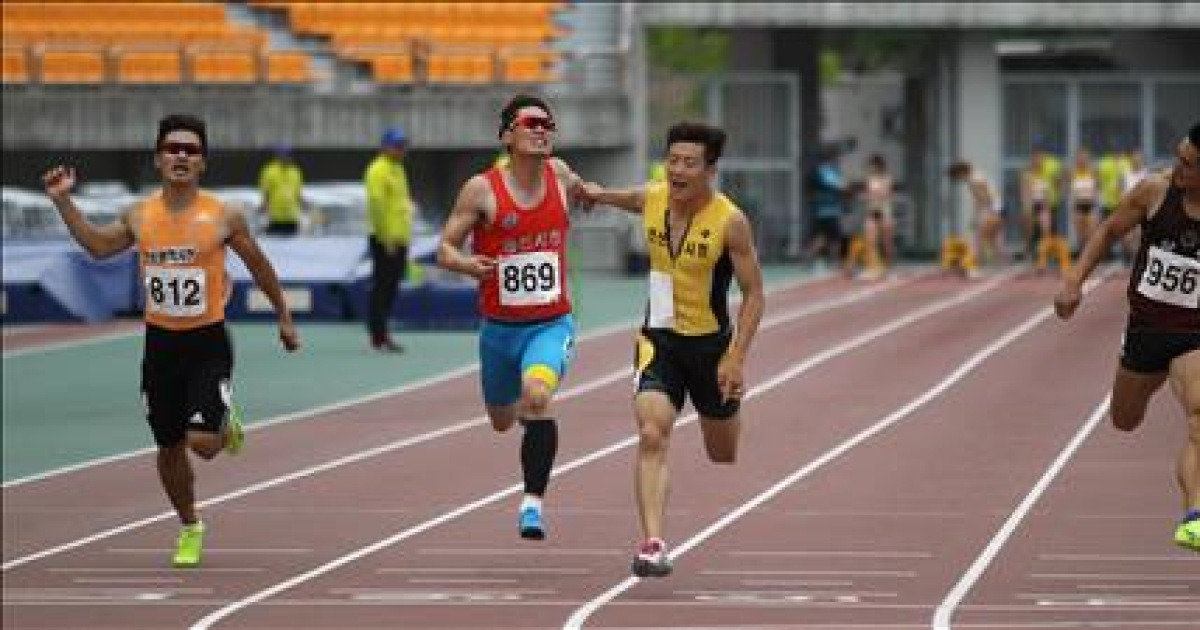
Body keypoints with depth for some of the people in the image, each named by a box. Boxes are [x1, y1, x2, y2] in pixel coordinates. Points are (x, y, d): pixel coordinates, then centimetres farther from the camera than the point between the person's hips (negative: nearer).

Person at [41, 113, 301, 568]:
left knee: (201, 442, -17)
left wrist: (284, 318, 13)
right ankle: (190, 528, 35)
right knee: (169, 448, 12)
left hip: (208, 343, -3)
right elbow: (97, 245, 17)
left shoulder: (223, 217, -8)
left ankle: (226, 424, 20)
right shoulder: (139, 216, 0)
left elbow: (259, 267, 5)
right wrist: (63, 202, 8)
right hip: (159, 343, 3)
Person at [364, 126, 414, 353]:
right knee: (382, 287, -6)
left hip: (399, 239, 9)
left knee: (391, 287, 11)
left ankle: (381, 333, 16)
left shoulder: (398, 170, 19)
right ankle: (379, 337, -5)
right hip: (385, 240, -9)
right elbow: (377, 205, -18)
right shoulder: (378, 171, -11)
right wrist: (387, 237, -20)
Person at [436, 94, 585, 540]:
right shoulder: (481, 190, -11)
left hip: (551, 323, -1)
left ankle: (532, 503, -19)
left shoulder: (558, 174, -2)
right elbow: (445, 249, -10)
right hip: (499, 327, 1)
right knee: (502, 421, 19)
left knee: (537, 397, -30)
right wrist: (466, 263, -28)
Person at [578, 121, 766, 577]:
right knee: (651, 437, -21)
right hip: (659, 339, 2)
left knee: (724, 456, 15)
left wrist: (736, 357, -19)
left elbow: (753, 293, -13)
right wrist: (600, 194, 11)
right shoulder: (651, 199, -5)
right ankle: (652, 544, -28)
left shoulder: (730, 222, -18)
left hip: (711, 343, -2)